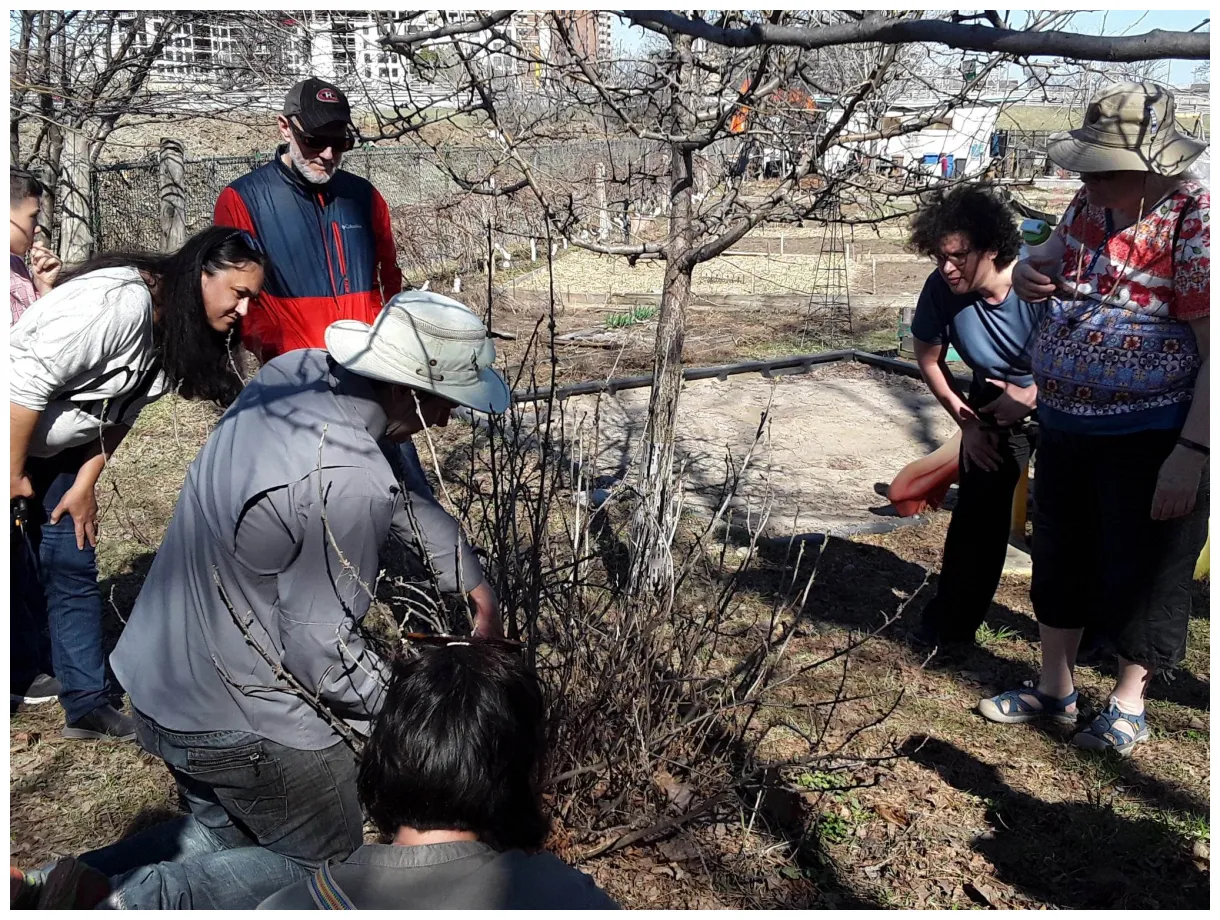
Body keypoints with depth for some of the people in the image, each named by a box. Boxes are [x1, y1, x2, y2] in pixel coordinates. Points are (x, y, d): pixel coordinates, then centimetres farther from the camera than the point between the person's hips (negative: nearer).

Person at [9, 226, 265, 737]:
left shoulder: (178, 332, -2)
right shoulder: (119, 302, -30)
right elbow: (29, 383, -29)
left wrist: (85, 484, -1)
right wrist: (14, 475, -20)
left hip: (57, 450, 8)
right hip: (17, 442, -8)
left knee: (72, 565, 5)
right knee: (28, 566, -1)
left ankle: (88, 705, 10)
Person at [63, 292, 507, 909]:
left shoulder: (295, 370, -4)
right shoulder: (348, 486, -32)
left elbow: (402, 493, 7)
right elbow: (322, 649, -25)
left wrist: (473, 582, 6)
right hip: (239, 723, -9)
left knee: (223, 833, 30)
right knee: (328, 862, 14)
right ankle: (136, 900, 1)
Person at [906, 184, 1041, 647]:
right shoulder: (941, 289, -22)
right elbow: (928, 358, -4)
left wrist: (1032, 396, -25)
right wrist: (967, 421, -4)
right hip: (996, 405, 3)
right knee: (976, 512, -2)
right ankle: (951, 623, 11)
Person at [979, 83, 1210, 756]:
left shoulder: (1194, 220, -18)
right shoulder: (1089, 205, 4)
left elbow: (1212, 347, -20)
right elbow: (1051, 265, 23)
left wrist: (1191, 452, -25)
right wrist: (1029, 275, -2)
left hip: (1151, 435, -7)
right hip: (1066, 423, 7)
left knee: (1141, 571, 8)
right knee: (1060, 556, 17)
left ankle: (1128, 703, 29)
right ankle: (1054, 688, 34)